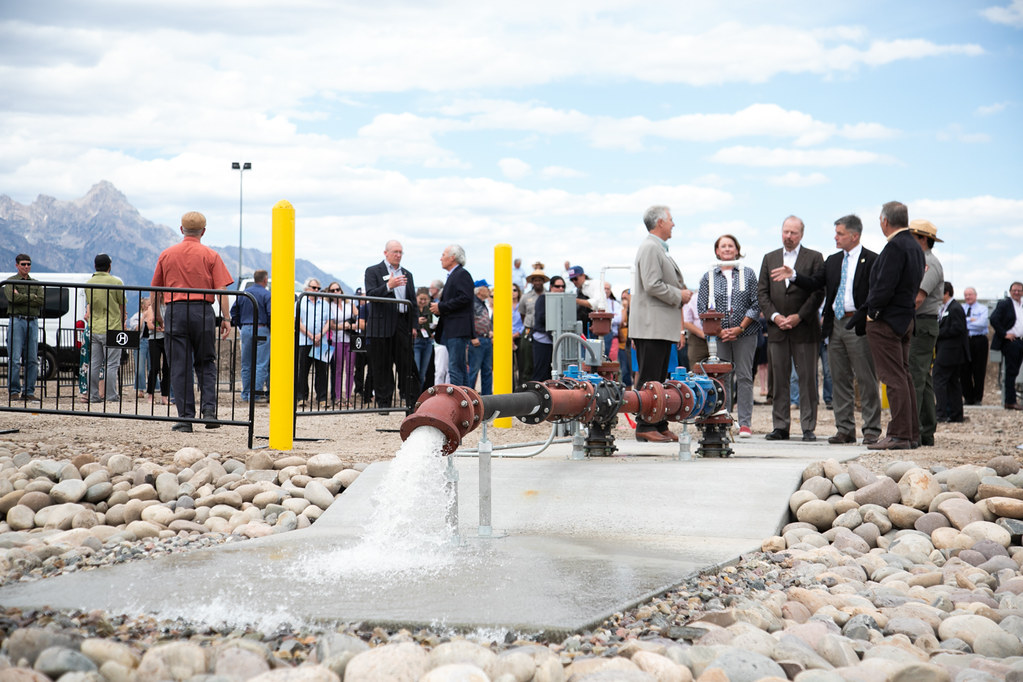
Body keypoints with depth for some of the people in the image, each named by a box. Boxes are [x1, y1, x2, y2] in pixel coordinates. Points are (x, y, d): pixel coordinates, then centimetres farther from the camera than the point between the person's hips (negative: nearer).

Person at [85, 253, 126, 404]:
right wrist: (121, 321, 16)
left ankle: (94, 396, 9)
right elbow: (122, 306, 1)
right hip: (112, 328, -4)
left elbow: (89, 305, 16)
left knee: (94, 365, 7)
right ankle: (111, 396, -3)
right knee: (111, 365, -2)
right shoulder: (116, 282, -7)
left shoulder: (88, 283, 7)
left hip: (94, 329, 5)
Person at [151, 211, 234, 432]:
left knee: (180, 367, 3)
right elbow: (221, 289, -4)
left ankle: (185, 418, 1)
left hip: (175, 310, 1)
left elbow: (156, 289, 13)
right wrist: (226, 318, 0)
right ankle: (209, 409, -2)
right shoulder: (210, 256, 3)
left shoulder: (166, 255, 9)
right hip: (203, 310, -1)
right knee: (206, 364, 12)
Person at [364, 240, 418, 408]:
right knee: (382, 366, 0)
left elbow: (413, 302, 19)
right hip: (381, 325, -3)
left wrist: (414, 325, 10)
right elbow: (370, 294, -10)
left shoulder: (407, 274, 18)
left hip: (403, 325, 4)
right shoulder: (373, 271, 4)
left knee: (407, 364, -1)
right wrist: (388, 286, -24)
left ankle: (411, 401, 0)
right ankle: (384, 403, 5)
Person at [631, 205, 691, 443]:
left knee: (659, 379, 11)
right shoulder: (650, 247, -11)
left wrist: (678, 329, 22)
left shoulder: (659, 249, 22)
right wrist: (679, 296, -9)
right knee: (649, 379, -9)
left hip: (662, 328, 10)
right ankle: (645, 427, -7)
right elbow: (653, 286, -21)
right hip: (651, 327, -10)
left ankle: (659, 425, 15)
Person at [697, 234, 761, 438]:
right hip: (719, 335, 1)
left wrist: (740, 328, -8)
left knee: (744, 376, -2)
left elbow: (756, 304, 3)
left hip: (745, 333, -1)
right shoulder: (709, 277, 8)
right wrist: (718, 330, -8)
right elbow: (702, 308, 4)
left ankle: (745, 423, 1)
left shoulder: (748, 274, 7)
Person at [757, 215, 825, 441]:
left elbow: (819, 291, -3)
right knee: (778, 379, 4)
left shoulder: (814, 258, 3)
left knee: (807, 378, -2)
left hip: (804, 329, -3)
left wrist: (799, 316, -11)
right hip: (776, 329, 3)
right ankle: (780, 426, 9)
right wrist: (774, 316, -5)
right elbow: (762, 291, 9)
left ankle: (808, 427, 2)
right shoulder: (769, 259, 14)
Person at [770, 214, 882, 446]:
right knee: (840, 379, 9)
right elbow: (814, 283, 10)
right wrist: (793, 276, -4)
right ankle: (845, 429, 15)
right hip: (835, 325, 6)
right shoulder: (833, 261, 16)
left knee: (866, 379, -2)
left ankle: (872, 430, 3)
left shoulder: (871, 260, -3)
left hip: (858, 326, -6)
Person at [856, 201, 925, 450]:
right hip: (906, 318, 10)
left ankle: (899, 435, -8)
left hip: (886, 321, -10)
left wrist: (871, 313, -9)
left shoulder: (895, 247, -17)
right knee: (903, 376, 14)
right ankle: (911, 432, 18)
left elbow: (885, 286, -23)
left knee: (894, 378, -8)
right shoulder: (914, 246, 13)